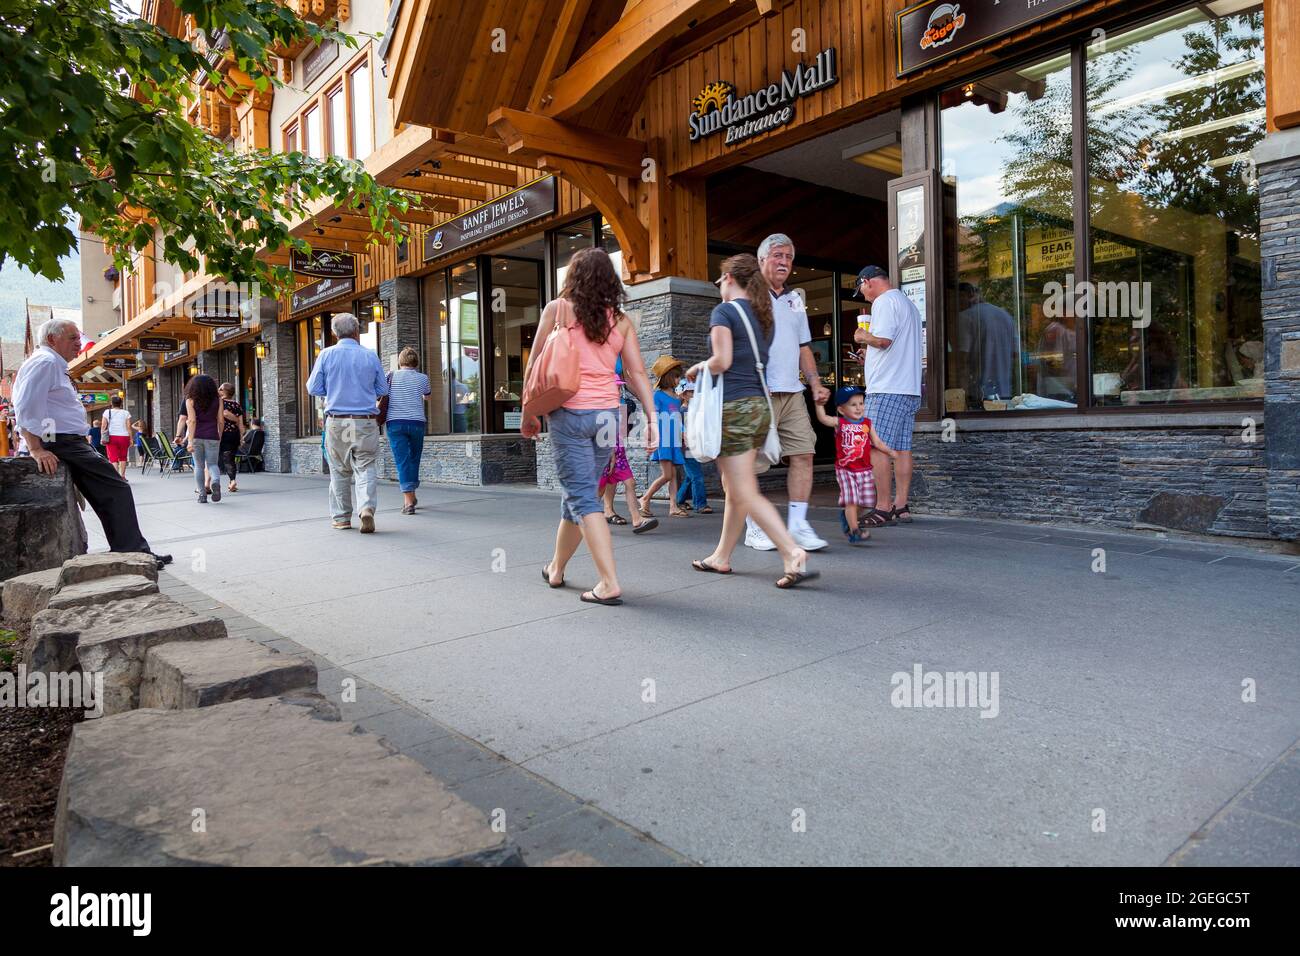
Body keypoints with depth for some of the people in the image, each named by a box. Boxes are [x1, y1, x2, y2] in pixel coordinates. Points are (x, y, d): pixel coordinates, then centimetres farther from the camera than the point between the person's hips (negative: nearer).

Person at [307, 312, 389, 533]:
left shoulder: (326, 354, 1)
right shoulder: (370, 356, 2)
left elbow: (313, 388, 2)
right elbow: (383, 390, 9)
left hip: (336, 422, 1)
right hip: (366, 422, -1)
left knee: (340, 471, 11)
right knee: (366, 468, 0)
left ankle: (342, 518, 18)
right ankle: (367, 507, -22)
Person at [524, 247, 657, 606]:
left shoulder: (557, 309, 0)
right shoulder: (620, 320, 8)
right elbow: (637, 372, 2)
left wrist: (528, 413, 10)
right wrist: (652, 418, 2)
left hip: (569, 414, -4)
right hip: (607, 415, 4)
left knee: (582, 497, -2)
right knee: (577, 494, 16)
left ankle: (609, 583, -11)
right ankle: (556, 569, 34)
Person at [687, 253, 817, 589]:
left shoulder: (724, 312, -7)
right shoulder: (764, 315, 15)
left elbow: (722, 361, -19)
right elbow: (759, 361, 14)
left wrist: (699, 367, 0)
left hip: (733, 408, -8)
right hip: (760, 406, 8)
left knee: (746, 495, -7)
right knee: (734, 488, 16)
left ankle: (794, 554, -16)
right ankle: (721, 557, 26)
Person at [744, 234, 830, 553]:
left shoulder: (795, 300, 21)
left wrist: (815, 382, 12)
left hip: (792, 392, 6)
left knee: (803, 453, -2)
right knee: (753, 462, -2)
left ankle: (797, 526, 3)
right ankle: (754, 528, 8)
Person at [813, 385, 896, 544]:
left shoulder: (867, 424, 5)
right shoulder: (839, 423, -2)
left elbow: (877, 442, 7)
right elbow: (823, 418, -15)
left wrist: (890, 451, -3)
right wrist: (819, 403, -24)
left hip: (864, 470, 3)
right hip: (845, 470, -3)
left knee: (866, 502, 5)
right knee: (851, 501, -10)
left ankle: (847, 518, 31)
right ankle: (854, 531, -4)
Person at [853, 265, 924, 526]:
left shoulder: (885, 301, -6)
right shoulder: (909, 304, 25)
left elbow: (883, 339, -20)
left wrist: (863, 336, -1)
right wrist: (871, 359, 26)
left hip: (887, 389, -10)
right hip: (910, 387, 10)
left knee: (877, 447, -7)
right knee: (902, 448, 7)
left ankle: (884, 508, -8)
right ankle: (901, 506, 8)